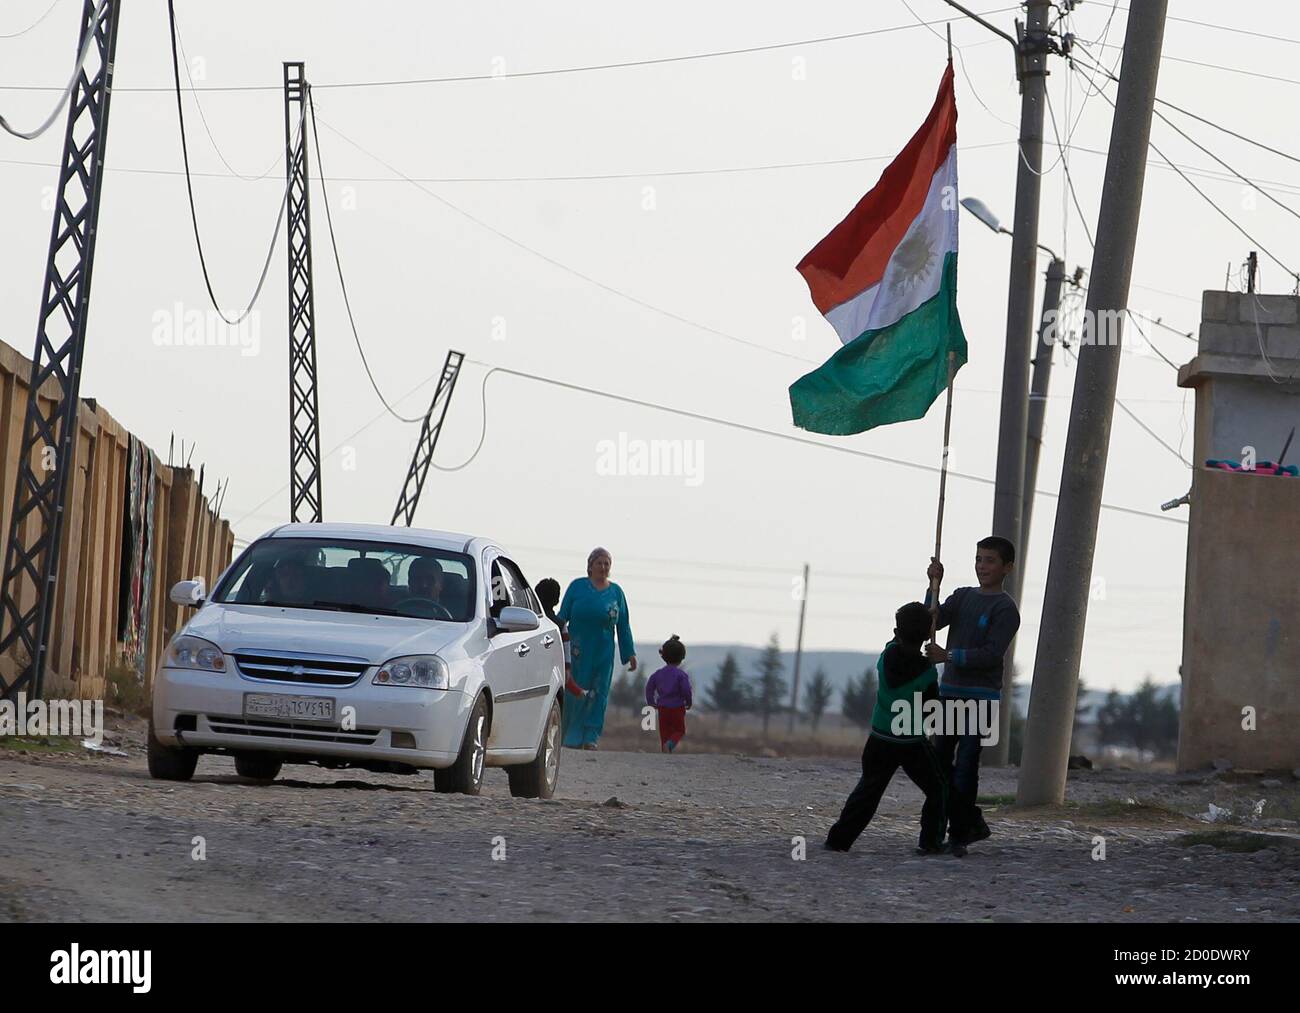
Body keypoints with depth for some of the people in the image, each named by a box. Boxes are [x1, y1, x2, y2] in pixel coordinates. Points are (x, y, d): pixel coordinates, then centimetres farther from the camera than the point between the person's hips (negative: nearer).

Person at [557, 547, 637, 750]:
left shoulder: (616, 592, 10)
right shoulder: (577, 586, 3)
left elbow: (623, 625, 13)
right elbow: (563, 615, 4)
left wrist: (630, 653, 9)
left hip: (603, 651, 2)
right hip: (578, 650, -2)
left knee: (598, 694, -1)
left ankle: (590, 738, 2)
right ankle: (573, 738, 2)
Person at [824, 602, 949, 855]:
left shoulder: (887, 655, -9)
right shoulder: (928, 672, -16)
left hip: (880, 740, 4)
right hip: (913, 744, -4)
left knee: (867, 790, 15)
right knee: (938, 790, 14)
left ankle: (839, 838, 10)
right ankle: (930, 841, 7)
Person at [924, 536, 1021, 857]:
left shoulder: (1006, 609, -6)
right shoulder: (962, 596, 13)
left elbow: (992, 654, -15)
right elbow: (932, 622, 1)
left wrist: (948, 656, -21)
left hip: (981, 697, -7)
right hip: (950, 692, 7)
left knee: (965, 767, -11)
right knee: (941, 763, 7)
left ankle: (959, 835, -5)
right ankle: (973, 824, 19)